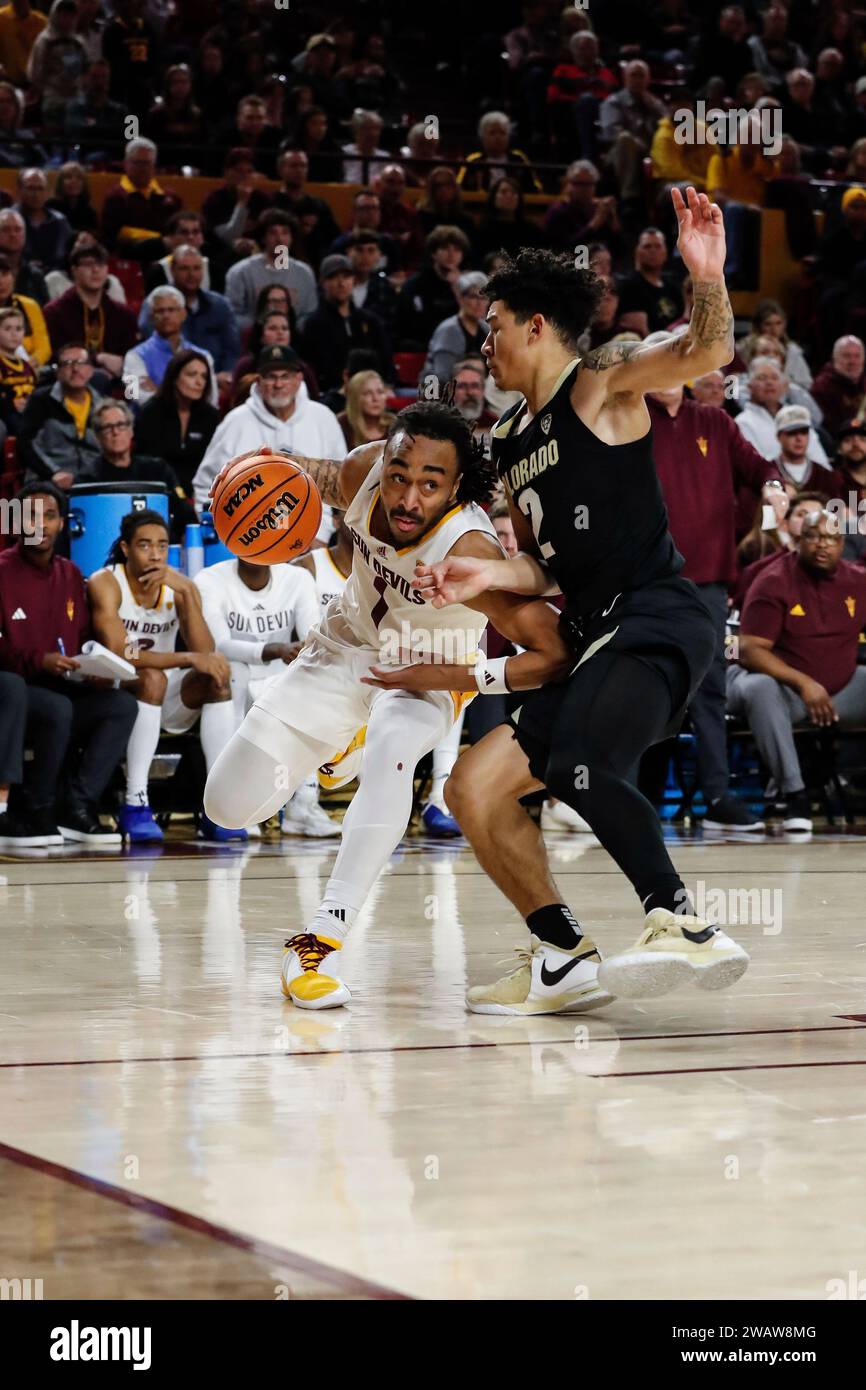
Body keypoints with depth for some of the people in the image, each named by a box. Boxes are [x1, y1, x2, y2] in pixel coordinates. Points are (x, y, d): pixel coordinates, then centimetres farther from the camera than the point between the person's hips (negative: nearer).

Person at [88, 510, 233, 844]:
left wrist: (185, 593, -23)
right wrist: (187, 658, -32)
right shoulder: (105, 584, -14)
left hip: (166, 703, 5)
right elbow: (118, 655, -27)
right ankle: (135, 806, -33)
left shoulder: (180, 585, -2)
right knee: (152, 678, -34)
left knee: (218, 672, -20)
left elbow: (205, 654, -14)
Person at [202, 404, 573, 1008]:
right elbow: (329, 477, 5)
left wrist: (449, 676, -35)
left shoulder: (467, 549, -36)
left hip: (426, 674, -4)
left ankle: (323, 937, -38)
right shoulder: (366, 470, -23)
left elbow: (556, 653, -36)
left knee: (391, 748, -39)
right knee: (229, 805, 2)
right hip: (347, 646, 5)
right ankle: (339, 745, 33)